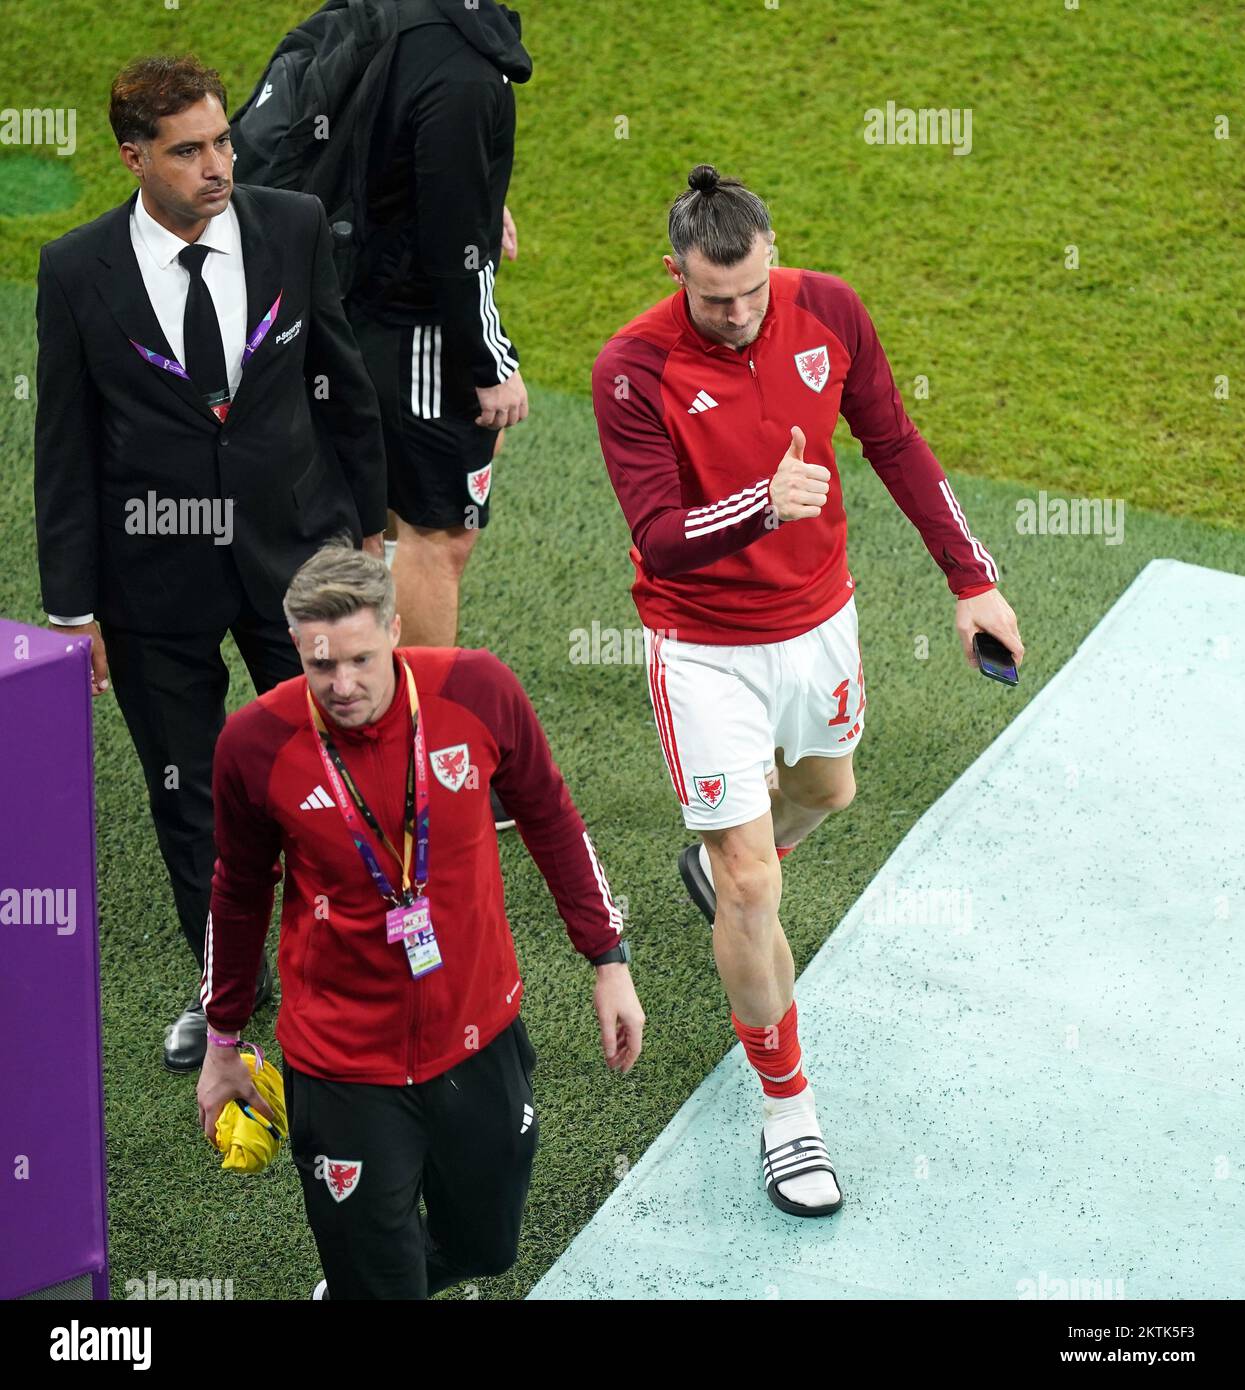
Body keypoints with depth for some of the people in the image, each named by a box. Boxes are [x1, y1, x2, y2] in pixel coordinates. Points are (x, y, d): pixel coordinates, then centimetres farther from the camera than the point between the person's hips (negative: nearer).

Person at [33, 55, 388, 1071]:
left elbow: (344, 382, 5)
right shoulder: (78, 271, -10)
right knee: (186, 790, 12)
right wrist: (74, 607, -4)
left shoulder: (294, 229, -6)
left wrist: (366, 521, 11)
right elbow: (65, 449, -5)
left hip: (296, 543, 1)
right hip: (157, 577, -1)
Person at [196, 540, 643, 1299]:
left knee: (485, 1250, 17)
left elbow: (551, 819, 2)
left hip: (479, 1038, 2)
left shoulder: (479, 689, -15)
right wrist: (224, 1044, 11)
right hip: (344, 1063, -2)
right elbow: (240, 894, 1)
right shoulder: (255, 744, -16)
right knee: (378, 1277, 1)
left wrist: (610, 960, 4)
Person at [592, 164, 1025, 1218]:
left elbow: (894, 444, 1)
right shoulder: (633, 371, -24)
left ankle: (717, 861, 65)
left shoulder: (828, 311, -12)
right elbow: (661, 538, -25)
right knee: (754, 893, -6)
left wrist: (972, 579, 3)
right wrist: (764, 504, -44)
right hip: (705, 647, -5)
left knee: (824, 789, 30)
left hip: (817, 619, 5)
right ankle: (786, 1104, 14)